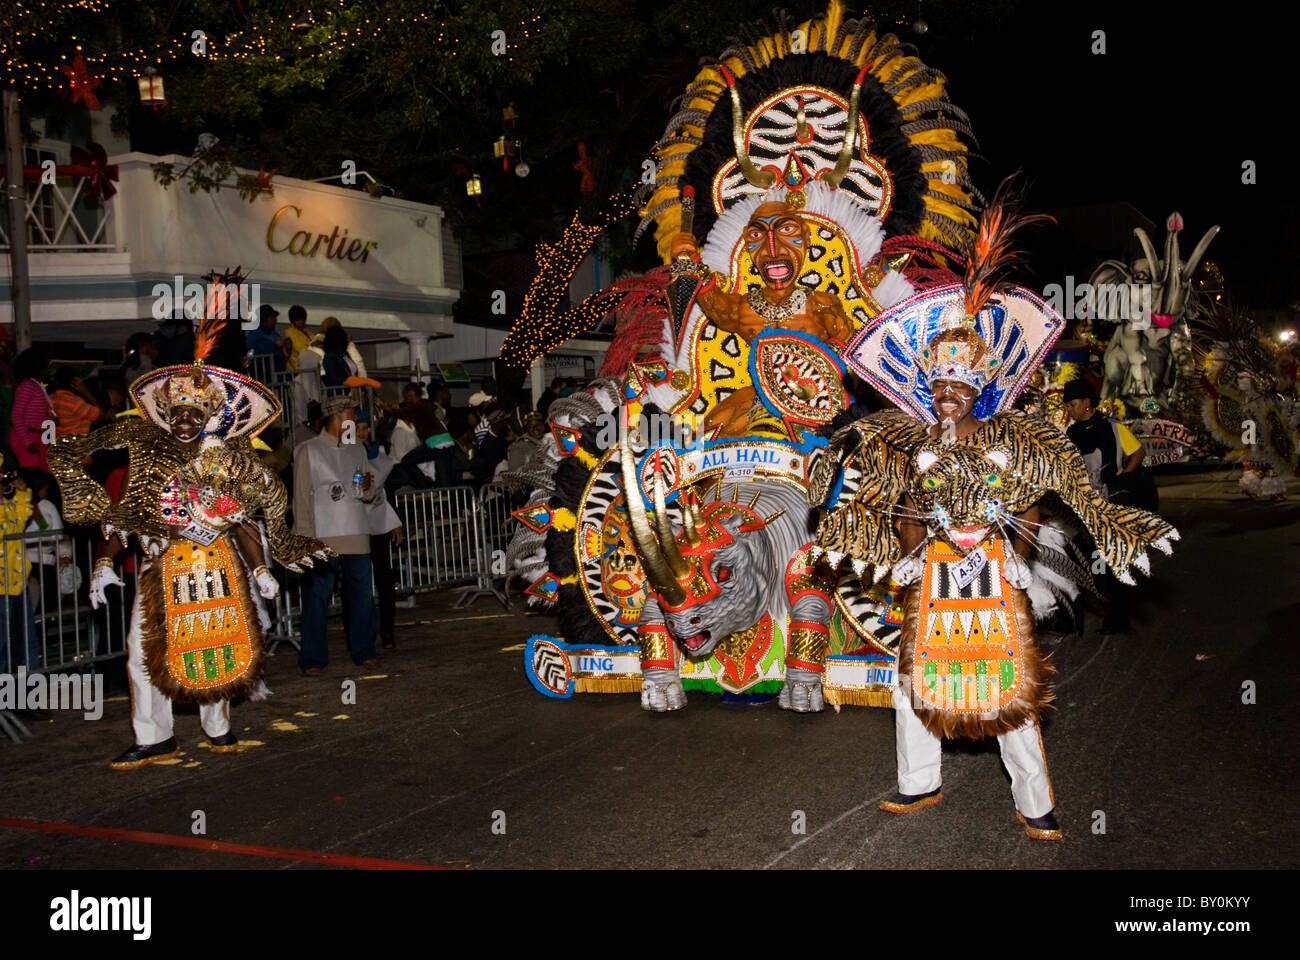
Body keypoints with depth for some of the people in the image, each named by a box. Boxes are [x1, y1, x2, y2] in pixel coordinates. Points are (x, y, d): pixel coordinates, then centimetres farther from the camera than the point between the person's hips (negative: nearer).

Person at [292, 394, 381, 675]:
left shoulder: (357, 450, 17)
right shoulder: (309, 450, 0)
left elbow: (370, 494, 21)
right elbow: (302, 497, -4)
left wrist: (368, 488, -4)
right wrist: (306, 537, -11)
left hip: (356, 535, 5)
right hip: (322, 537, -5)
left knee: (362, 595, 7)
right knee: (317, 597, -3)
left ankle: (363, 651, 19)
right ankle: (313, 659, 5)